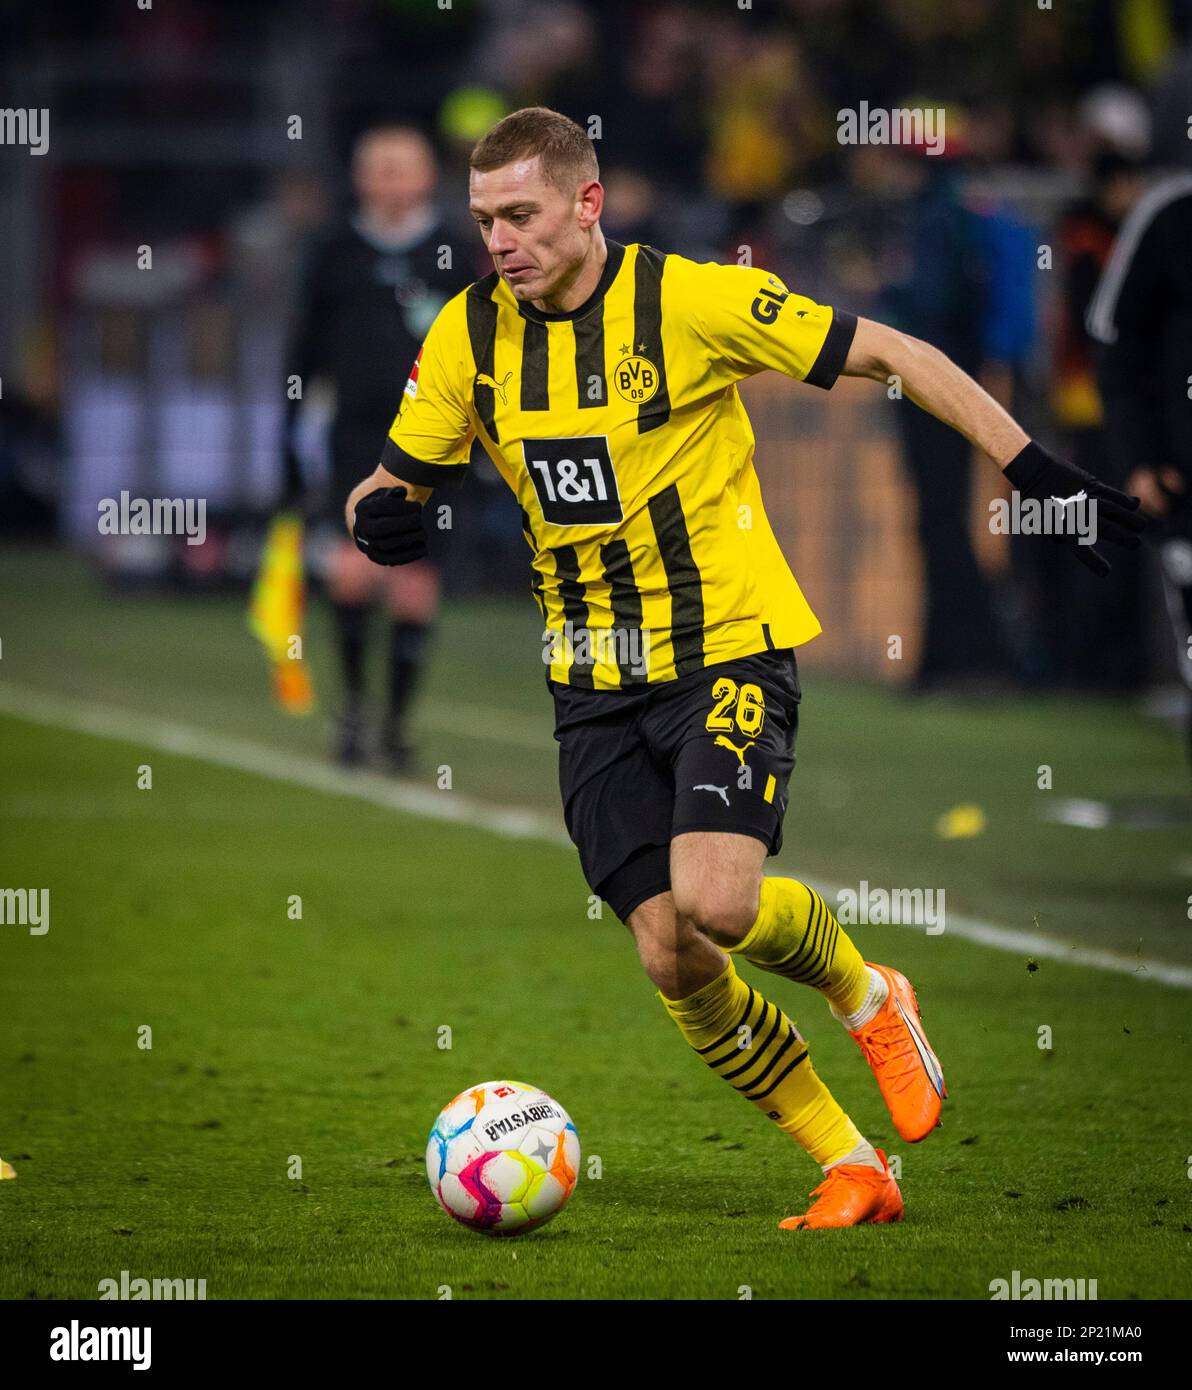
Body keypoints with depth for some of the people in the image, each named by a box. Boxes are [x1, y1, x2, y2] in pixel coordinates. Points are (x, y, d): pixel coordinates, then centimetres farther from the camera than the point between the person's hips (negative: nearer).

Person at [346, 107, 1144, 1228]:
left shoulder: (691, 301, -13)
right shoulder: (468, 337, 1)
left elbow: (891, 355, -7)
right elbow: (395, 483, 12)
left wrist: (1031, 467, -11)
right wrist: (378, 519, -13)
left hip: (728, 652, -5)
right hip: (594, 685, 5)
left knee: (715, 898, -25)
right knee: (672, 959, -4)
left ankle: (866, 998, 9)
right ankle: (850, 1168, 12)